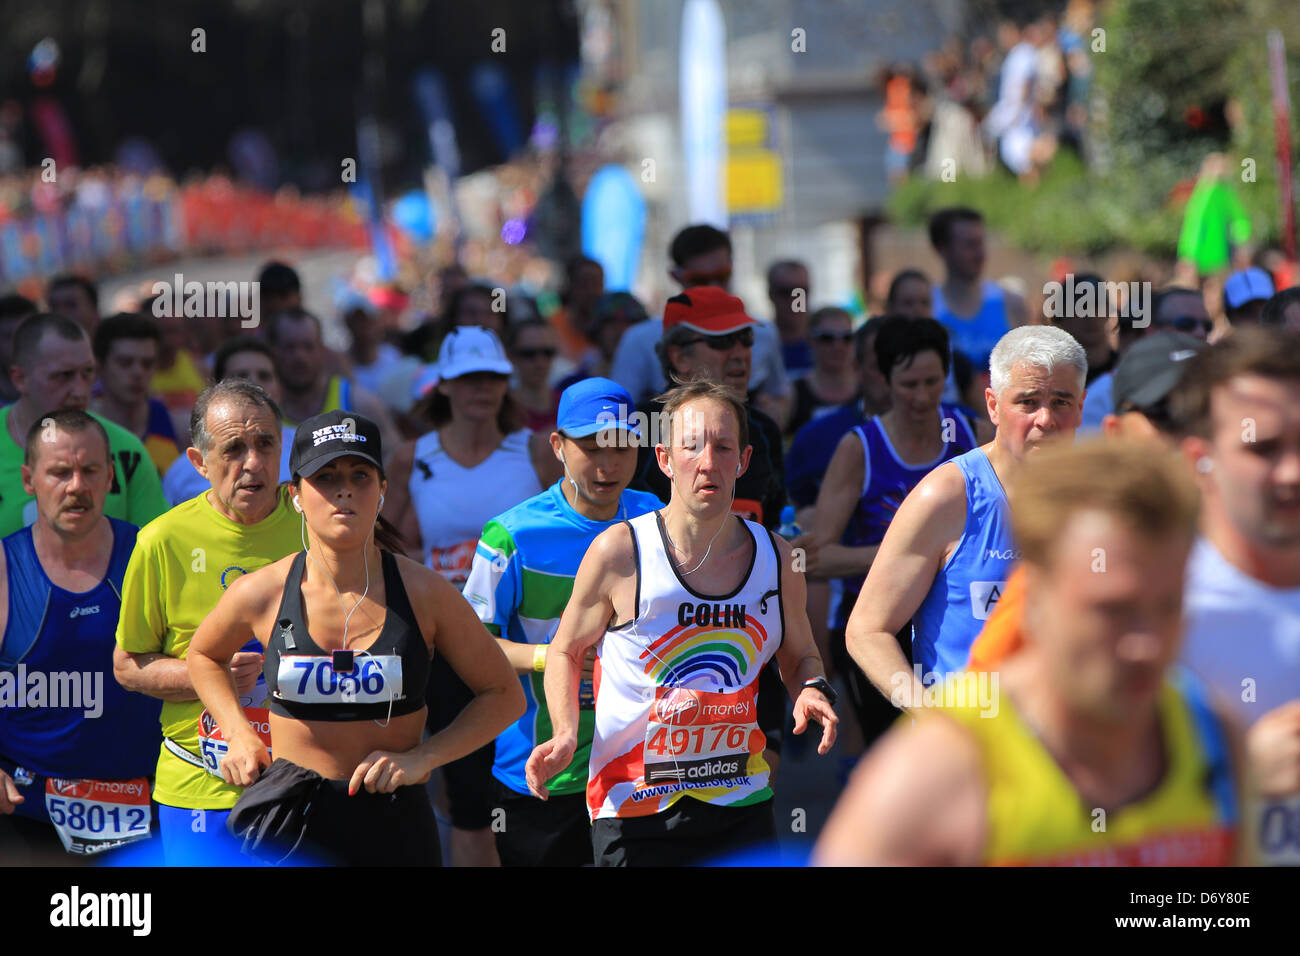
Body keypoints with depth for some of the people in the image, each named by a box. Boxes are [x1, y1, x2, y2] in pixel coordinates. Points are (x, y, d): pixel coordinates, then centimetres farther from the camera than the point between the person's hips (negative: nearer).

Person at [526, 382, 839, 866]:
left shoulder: (777, 558, 1)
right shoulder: (618, 551, -8)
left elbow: (799, 656, 18)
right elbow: (566, 650, 5)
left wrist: (812, 691, -5)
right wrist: (565, 733, -11)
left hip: (742, 808, 3)